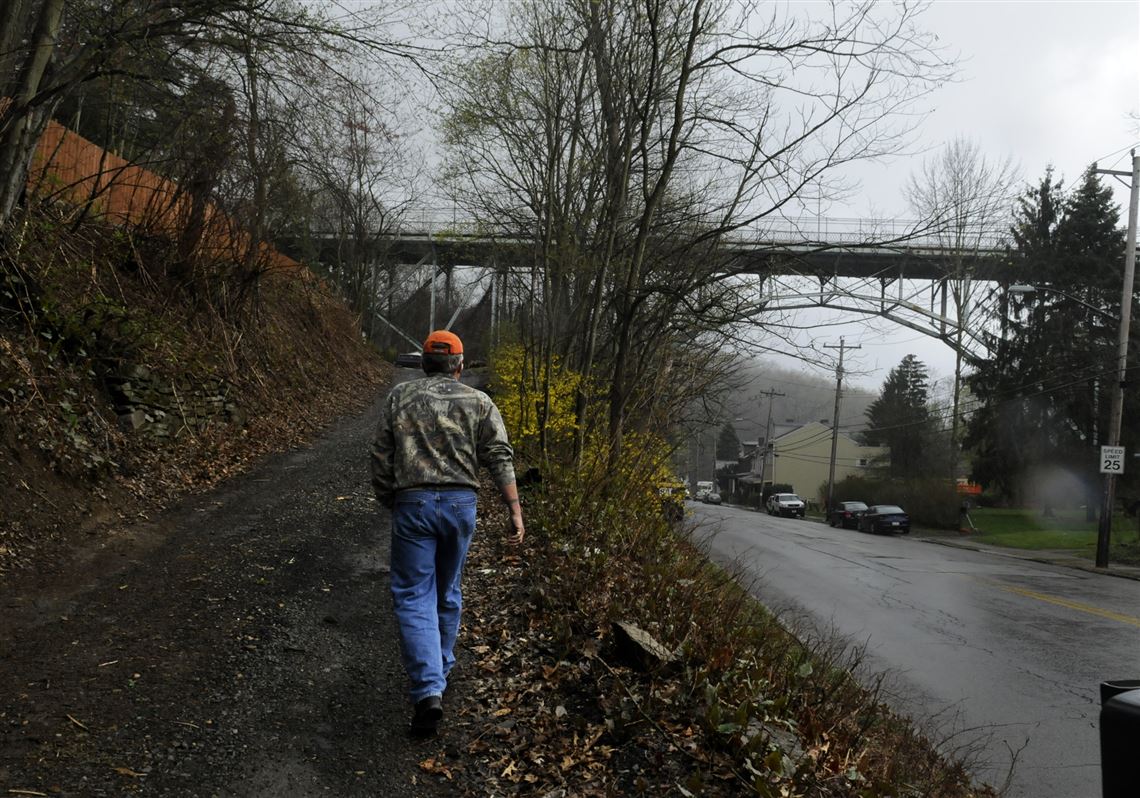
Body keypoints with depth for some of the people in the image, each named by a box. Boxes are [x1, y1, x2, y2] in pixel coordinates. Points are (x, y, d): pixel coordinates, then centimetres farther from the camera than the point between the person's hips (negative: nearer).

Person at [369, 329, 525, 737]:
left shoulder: (399, 396, 5)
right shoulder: (478, 401, 6)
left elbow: (381, 457, 4)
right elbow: (500, 457, -4)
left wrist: (388, 503, 17)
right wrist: (515, 511, -6)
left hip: (413, 503, -2)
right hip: (461, 504, 2)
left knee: (414, 597, 1)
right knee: (448, 593, 20)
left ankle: (428, 691, -11)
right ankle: (440, 672, 35)